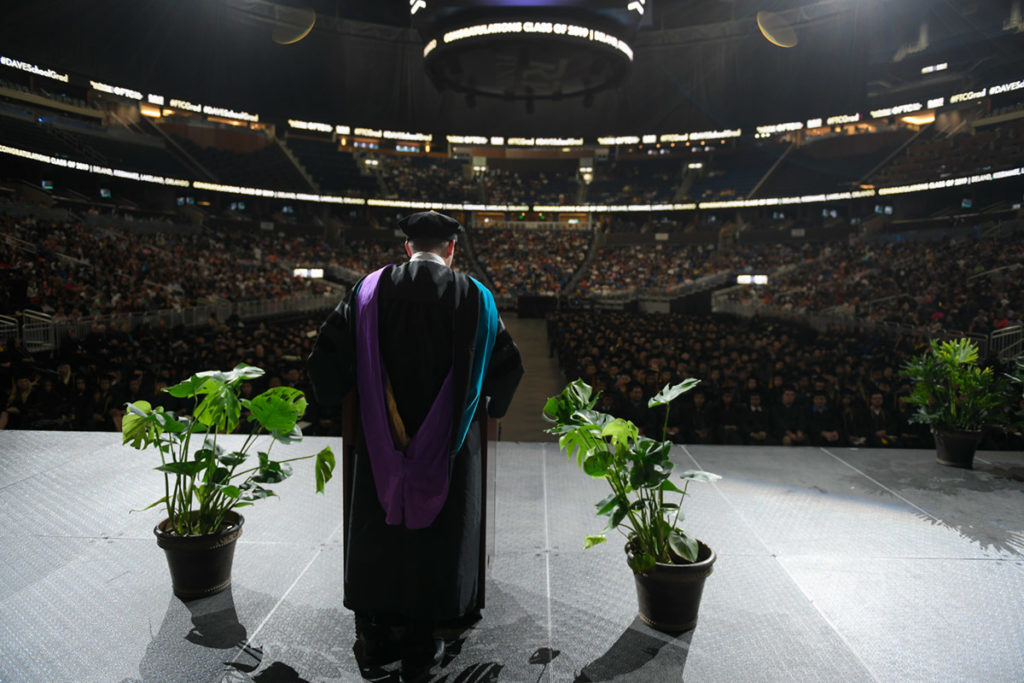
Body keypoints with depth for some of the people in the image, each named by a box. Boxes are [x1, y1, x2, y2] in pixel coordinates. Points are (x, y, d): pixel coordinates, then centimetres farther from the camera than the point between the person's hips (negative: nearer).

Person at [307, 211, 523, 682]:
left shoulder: (371, 289, -2)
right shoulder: (474, 296, -5)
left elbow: (328, 351, -3)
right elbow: (507, 363, 1)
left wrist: (339, 400, 13)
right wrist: (484, 404, 17)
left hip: (380, 443, 2)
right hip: (446, 445, -1)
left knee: (376, 534, 17)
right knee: (433, 536, 13)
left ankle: (374, 640, 31)